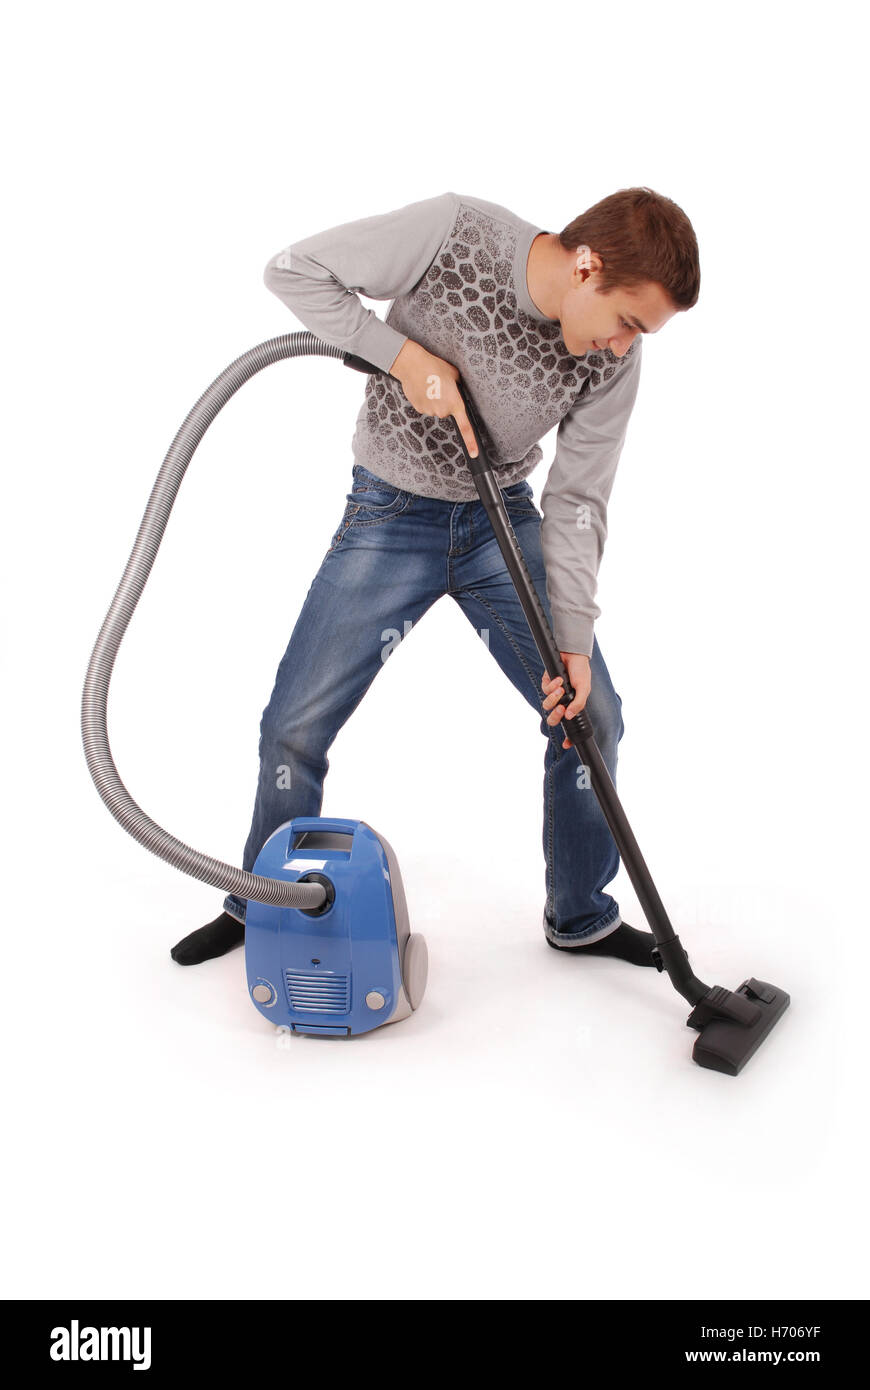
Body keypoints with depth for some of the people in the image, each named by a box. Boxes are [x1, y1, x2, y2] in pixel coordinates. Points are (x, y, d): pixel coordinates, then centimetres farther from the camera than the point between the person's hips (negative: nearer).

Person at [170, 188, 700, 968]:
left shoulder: (613, 360, -13)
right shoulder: (454, 233, -22)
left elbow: (577, 501, -8)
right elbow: (295, 270, -14)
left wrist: (573, 640, -16)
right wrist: (405, 355, -25)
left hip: (503, 522, 3)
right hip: (389, 520, -2)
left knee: (591, 713, -2)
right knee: (294, 728, -3)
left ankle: (582, 917, 19)